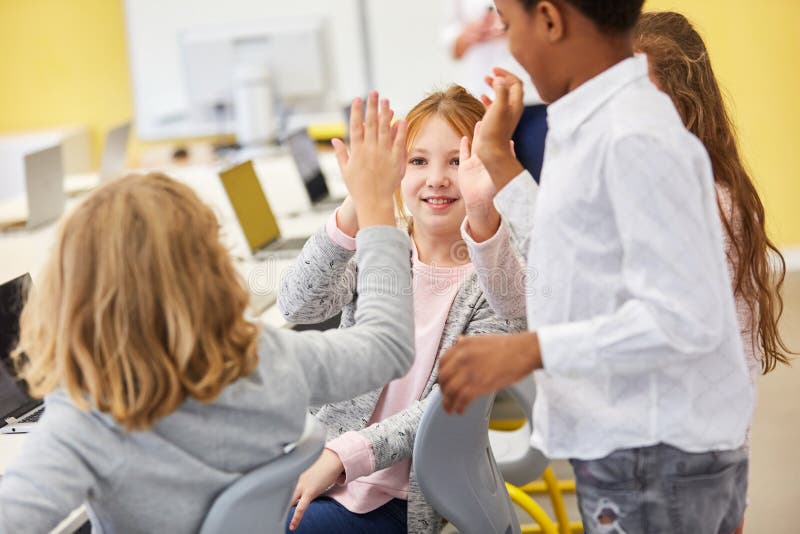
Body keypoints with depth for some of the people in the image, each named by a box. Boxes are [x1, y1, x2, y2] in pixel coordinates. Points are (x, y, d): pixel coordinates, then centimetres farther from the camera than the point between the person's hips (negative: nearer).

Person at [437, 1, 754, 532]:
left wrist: (527, 351, -24)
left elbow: (686, 317, -24)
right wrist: (497, 157, 17)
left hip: (652, 463, -9)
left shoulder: (636, 138, -21)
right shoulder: (590, 125, 9)